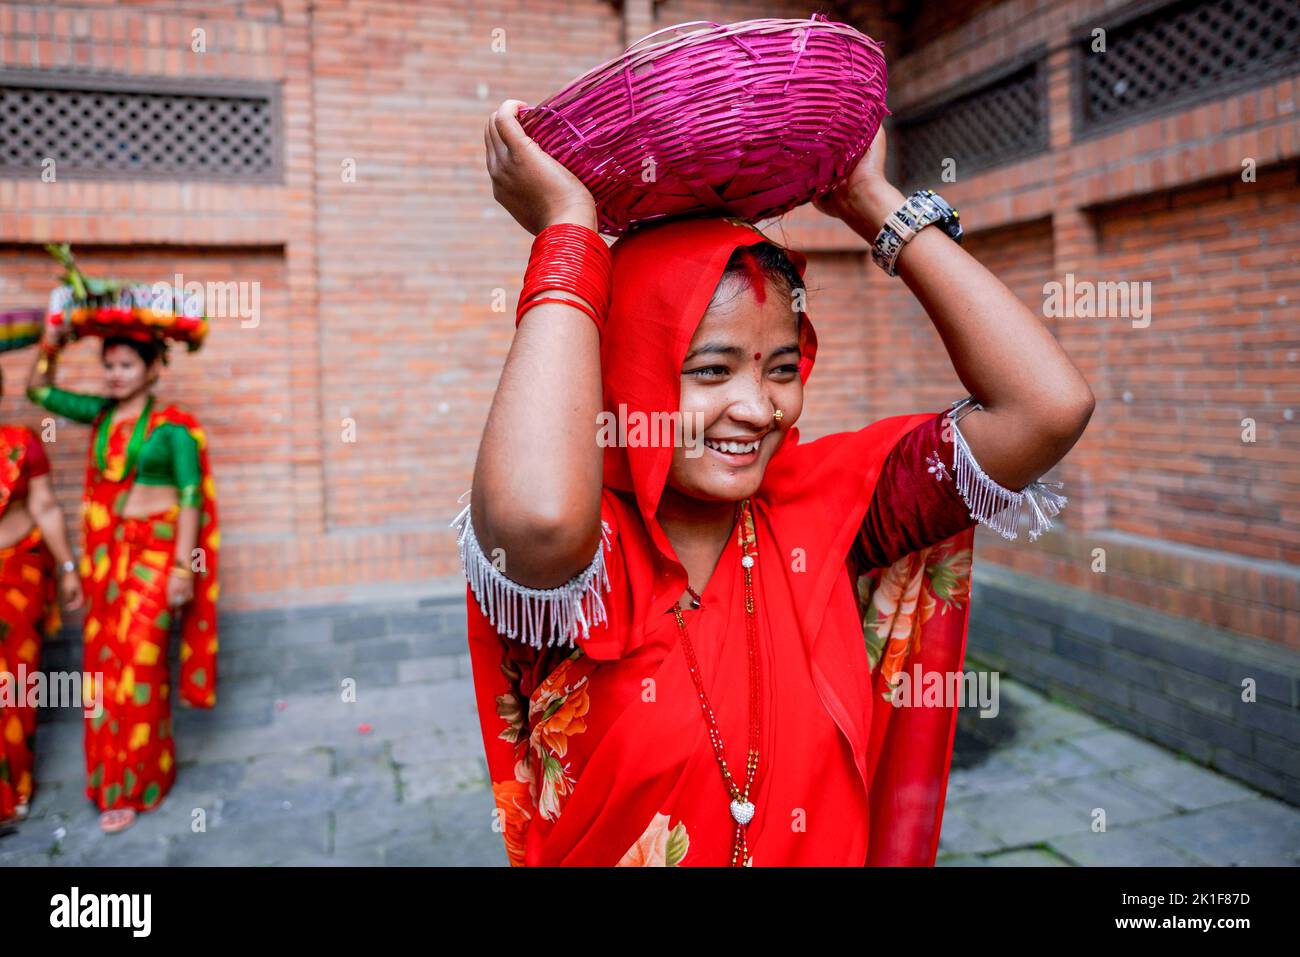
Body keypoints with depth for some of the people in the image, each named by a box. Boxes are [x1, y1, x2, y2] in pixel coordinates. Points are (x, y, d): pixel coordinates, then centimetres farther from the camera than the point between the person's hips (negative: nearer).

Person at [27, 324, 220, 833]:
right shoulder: (100, 413, 8)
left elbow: (191, 497, -12)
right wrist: (51, 344, 3)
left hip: (155, 552, -6)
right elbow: (38, 389, 20)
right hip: (104, 552, 6)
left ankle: (132, 782, 12)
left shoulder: (172, 426, -9)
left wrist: (183, 566, -16)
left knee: (137, 662, -2)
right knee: (103, 659, 11)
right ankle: (109, 770, 26)